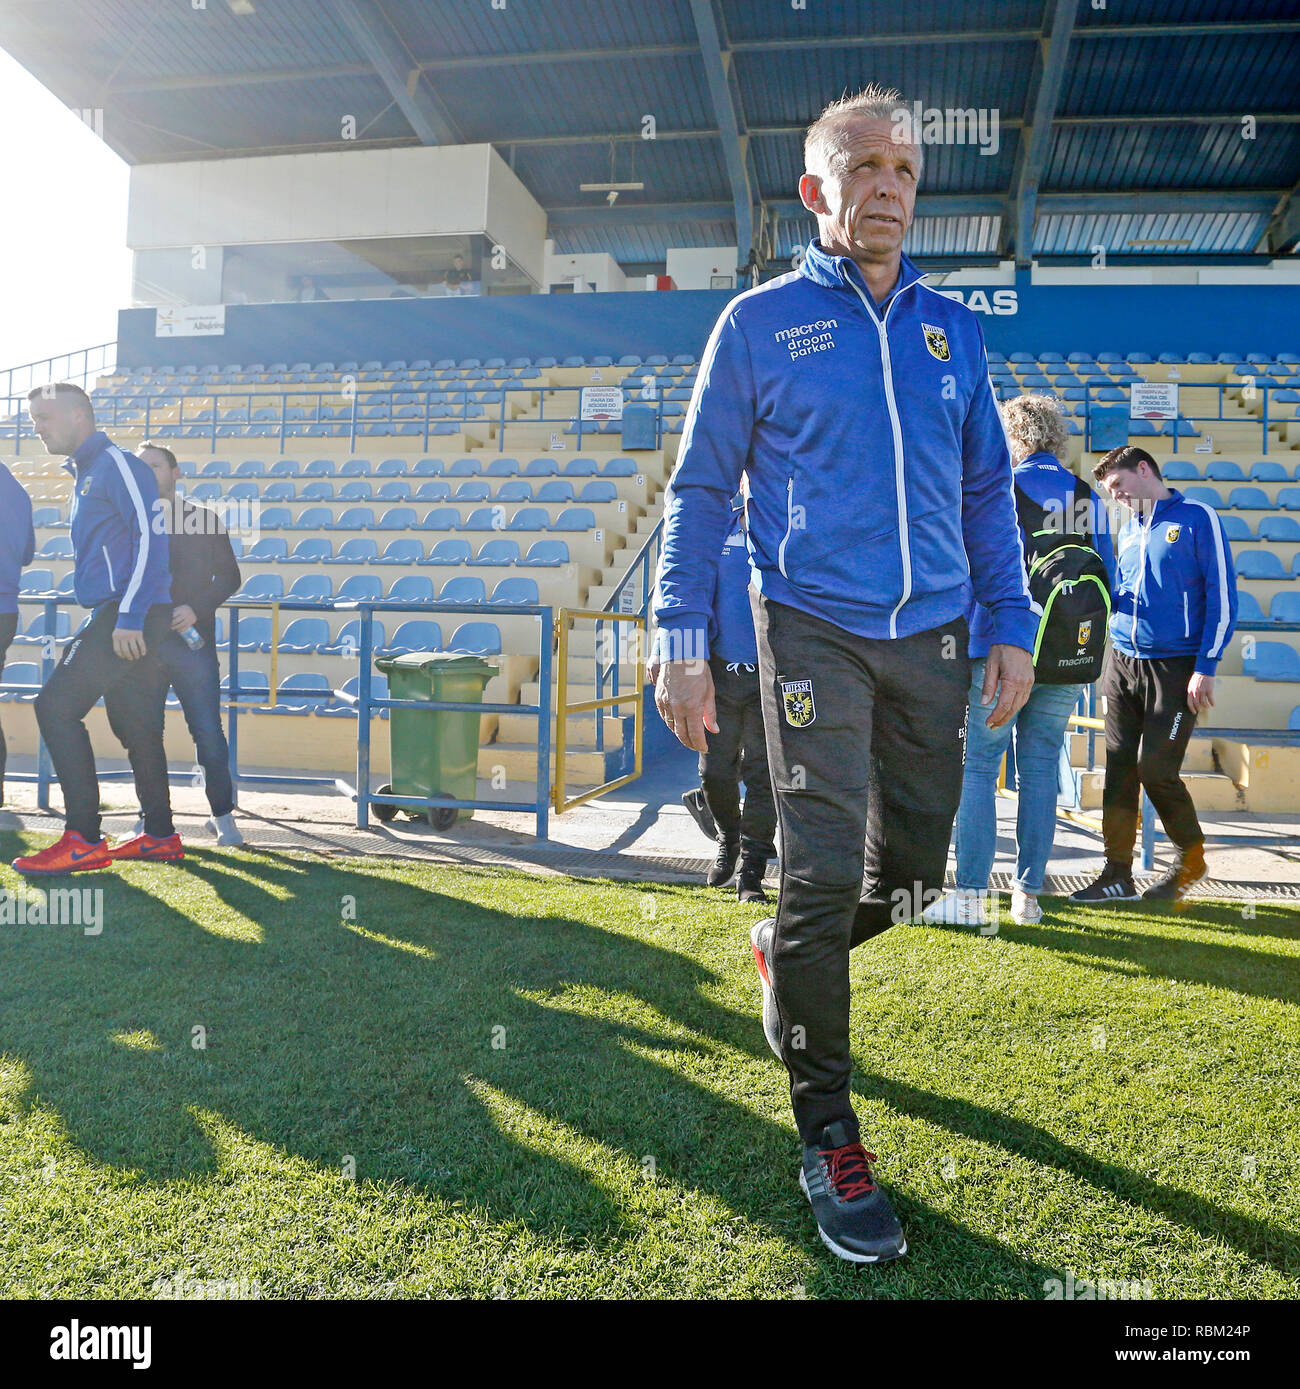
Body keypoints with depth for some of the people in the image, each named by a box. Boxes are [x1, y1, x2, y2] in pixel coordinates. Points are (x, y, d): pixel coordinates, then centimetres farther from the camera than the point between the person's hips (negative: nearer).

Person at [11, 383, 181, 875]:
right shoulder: (84, 474, 23)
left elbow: (150, 538, -17)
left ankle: (83, 840, -11)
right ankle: (159, 835, 17)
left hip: (130, 614, -10)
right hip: (116, 616, 10)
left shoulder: (117, 463, -7)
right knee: (133, 723, 11)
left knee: (56, 705, -12)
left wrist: (129, 617, -23)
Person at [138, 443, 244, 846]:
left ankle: (223, 817, 7)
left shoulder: (205, 518, 7)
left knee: (209, 734, -6)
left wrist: (196, 608, -11)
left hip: (191, 640, -3)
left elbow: (228, 576, 3)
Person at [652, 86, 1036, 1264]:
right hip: (815, 628, -4)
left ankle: (788, 955, 40)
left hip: (933, 636, 5)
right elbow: (701, 488, 3)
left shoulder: (952, 330, 14)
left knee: (912, 873, 10)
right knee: (825, 868, -8)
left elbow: (987, 490, 16)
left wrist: (1012, 625, 8)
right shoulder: (760, 322, 4)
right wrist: (683, 641, -6)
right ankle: (827, 1134, 7)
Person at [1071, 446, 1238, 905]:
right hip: (1123, 662, 6)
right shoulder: (1128, 530, 16)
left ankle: (1191, 858, 17)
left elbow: (1222, 596, -7)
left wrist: (1206, 667, -11)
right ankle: (1118, 874, 9)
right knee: (1119, 768, 2)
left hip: (1176, 667, -6)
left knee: (1156, 768, -7)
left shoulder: (1198, 518, -3)